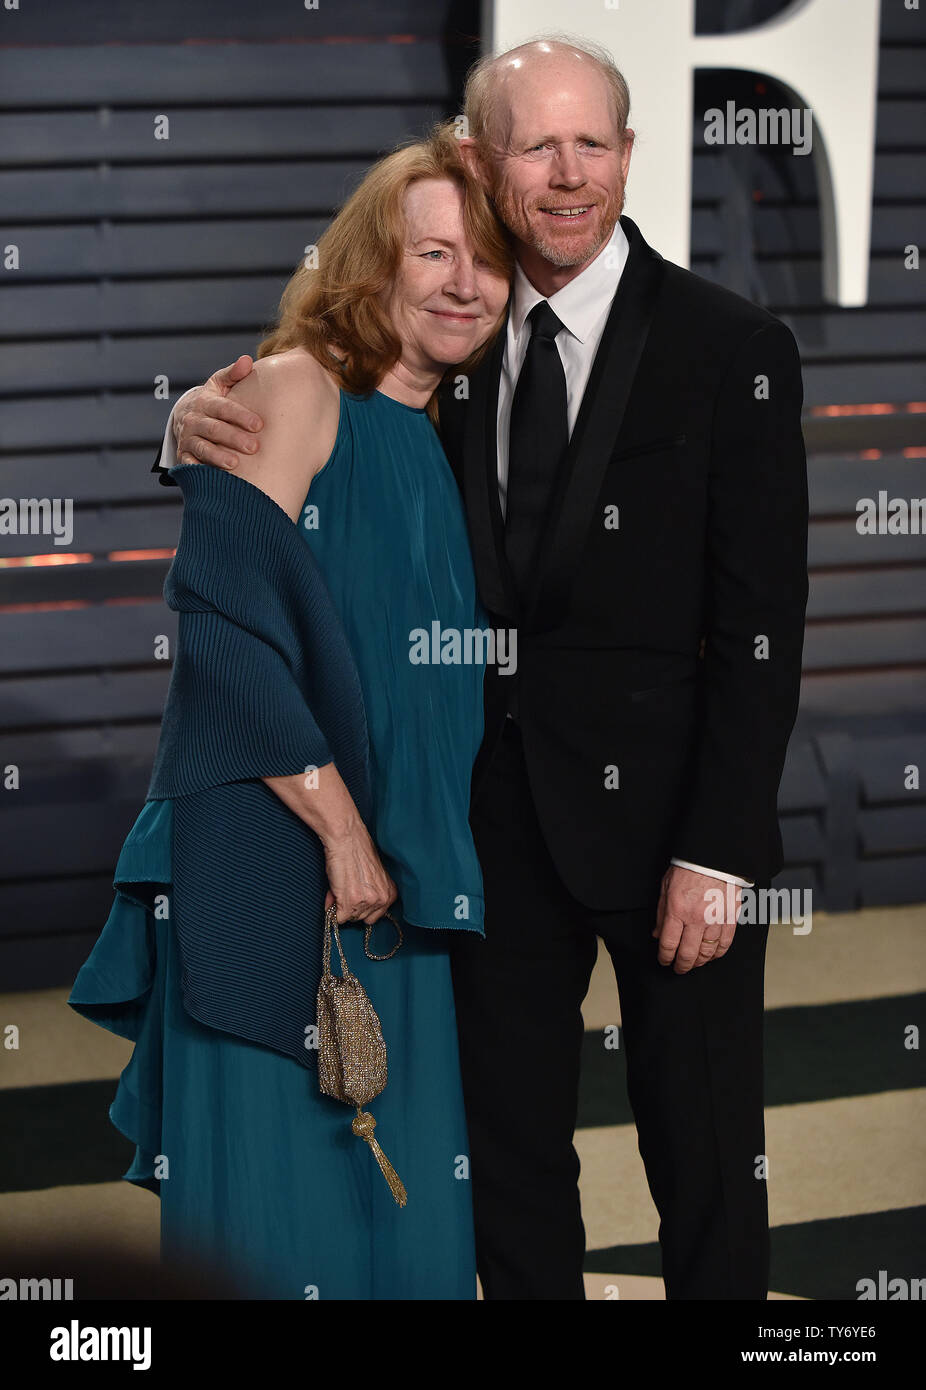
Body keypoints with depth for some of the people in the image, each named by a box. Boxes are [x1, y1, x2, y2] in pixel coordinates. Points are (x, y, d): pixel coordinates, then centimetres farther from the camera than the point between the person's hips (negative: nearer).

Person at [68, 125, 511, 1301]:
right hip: (274, 863, -7)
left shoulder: (446, 439, 14)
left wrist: (432, 860, 8)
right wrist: (335, 819, -18)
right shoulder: (296, 390, -8)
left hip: (404, 881, 8)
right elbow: (224, 618, -17)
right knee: (275, 1188, -2)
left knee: (399, 1192, 11)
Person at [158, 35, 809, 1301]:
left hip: (662, 809, -4)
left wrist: (719, 853, -15)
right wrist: (210, 423, -17)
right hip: (497, 807, 4)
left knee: (703, 1160, 8)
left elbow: (761, 625, -11)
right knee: (508, 1149, 14)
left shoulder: (731, 350, -9)